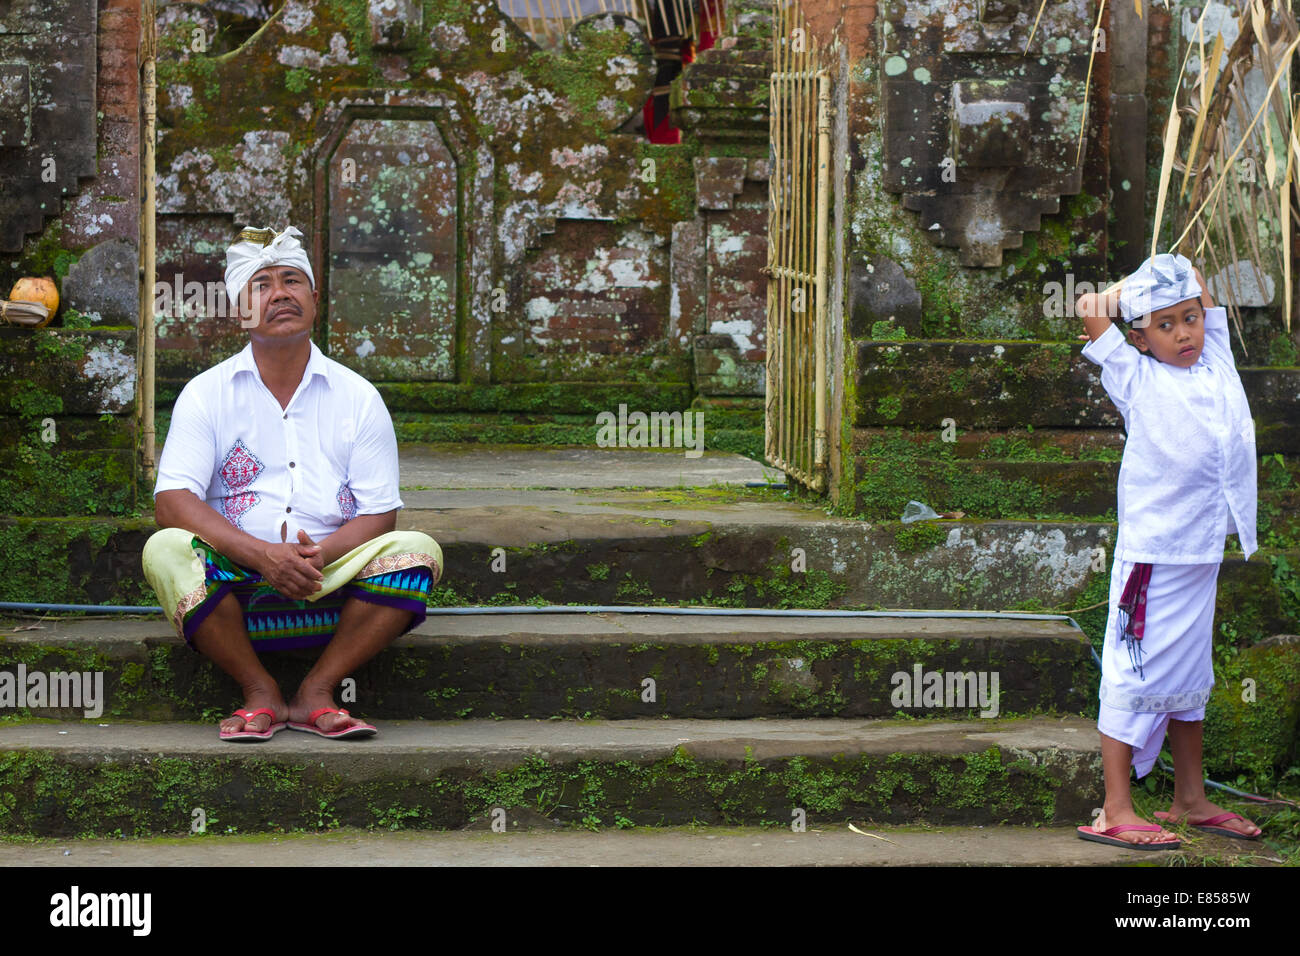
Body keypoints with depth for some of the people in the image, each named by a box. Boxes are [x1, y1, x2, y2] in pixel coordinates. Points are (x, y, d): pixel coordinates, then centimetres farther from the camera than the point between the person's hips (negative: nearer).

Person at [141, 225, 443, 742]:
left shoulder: (357, 397, 9)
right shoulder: (206, 394, 4)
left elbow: (379, 515, 4)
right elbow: (172, 504, -8)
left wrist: (320, 554, -19)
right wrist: (263, 555, -24)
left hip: (333, 585, 1)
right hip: (236, 589, -1)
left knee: (418, 551, -24)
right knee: (166, 550, -30)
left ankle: (316, 693, -16)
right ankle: (261, 694, -15)